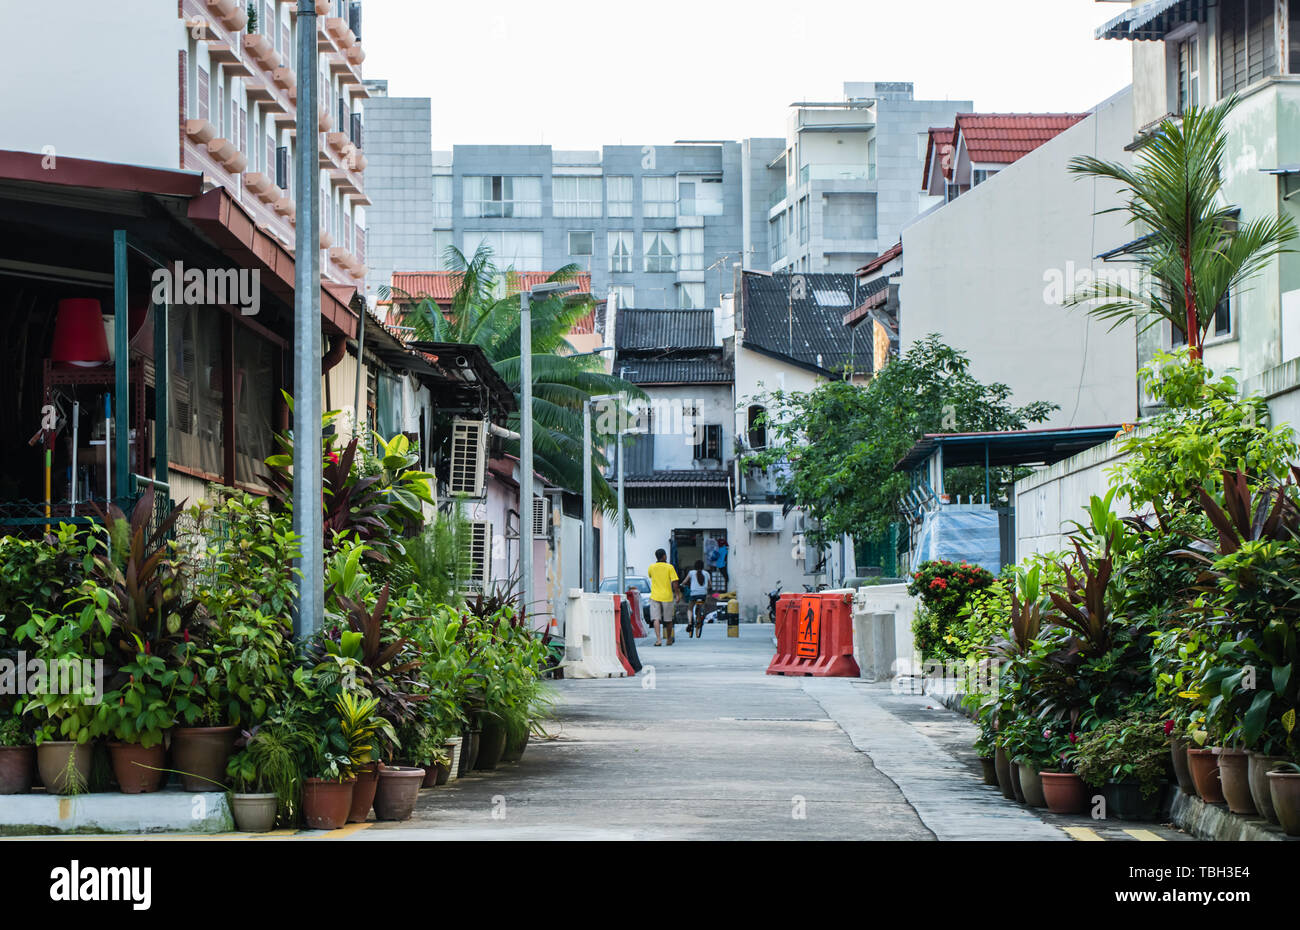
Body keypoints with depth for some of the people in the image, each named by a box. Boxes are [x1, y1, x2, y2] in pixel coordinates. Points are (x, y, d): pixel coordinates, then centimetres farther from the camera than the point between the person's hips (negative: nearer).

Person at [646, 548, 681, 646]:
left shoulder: (651, 567, 2)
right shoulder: (669, 567, -6)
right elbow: (675, 582, -9)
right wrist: (677, 594, 1)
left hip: (655, 597, 1)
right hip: (667, 596, -1)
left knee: (656, 619, -5)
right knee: (668, 619, 14)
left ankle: (658, 639, -22)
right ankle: (669, 639, 27)